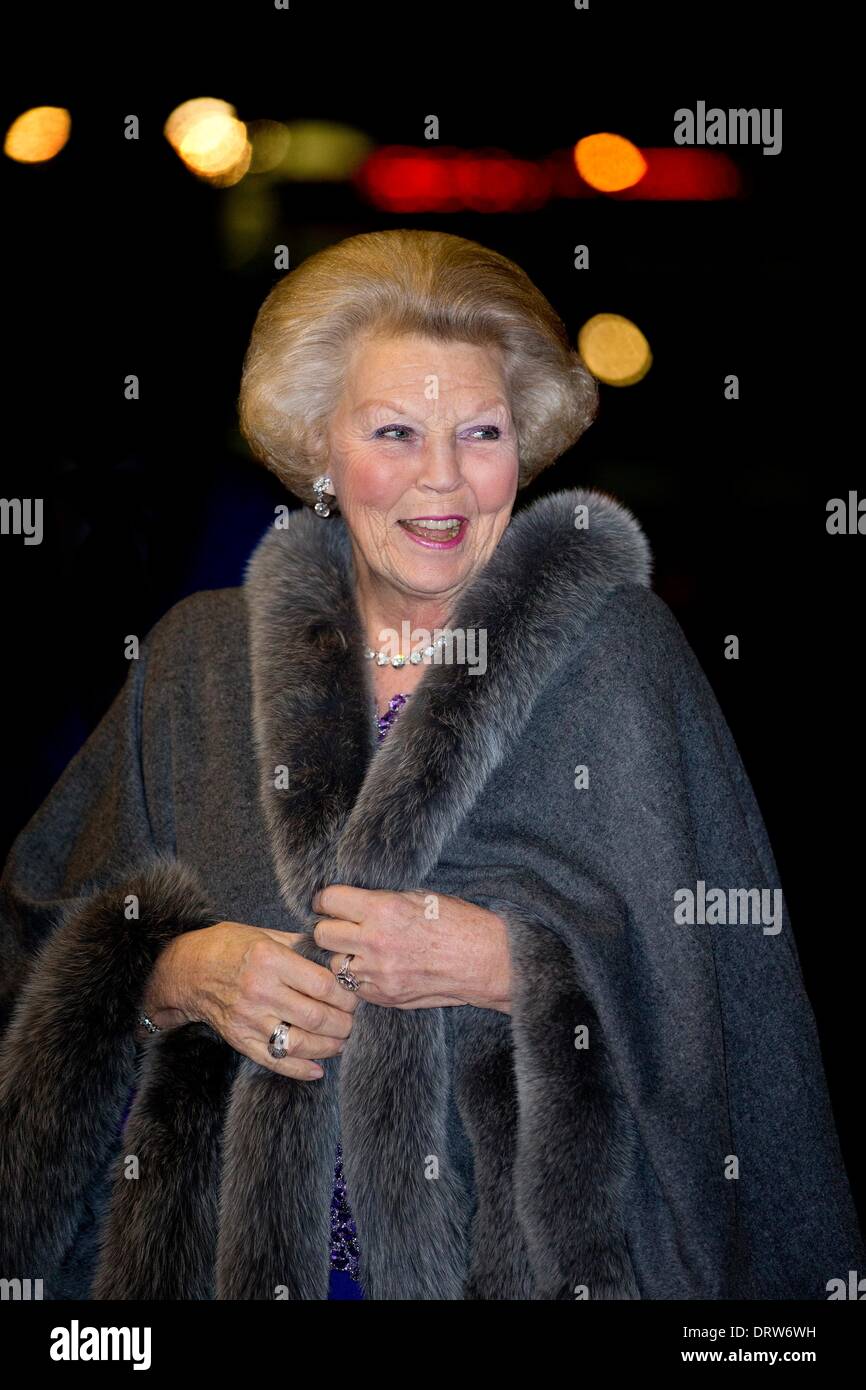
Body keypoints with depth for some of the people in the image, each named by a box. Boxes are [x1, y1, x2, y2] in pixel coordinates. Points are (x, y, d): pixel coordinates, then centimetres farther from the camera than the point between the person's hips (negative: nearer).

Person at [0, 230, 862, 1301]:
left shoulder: (619, 649, -3)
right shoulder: (201, 659, 5)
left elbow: (719, 970, -6)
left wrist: (505, 963, -18)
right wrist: (183, 972, -12)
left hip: (526, 1249, -2)